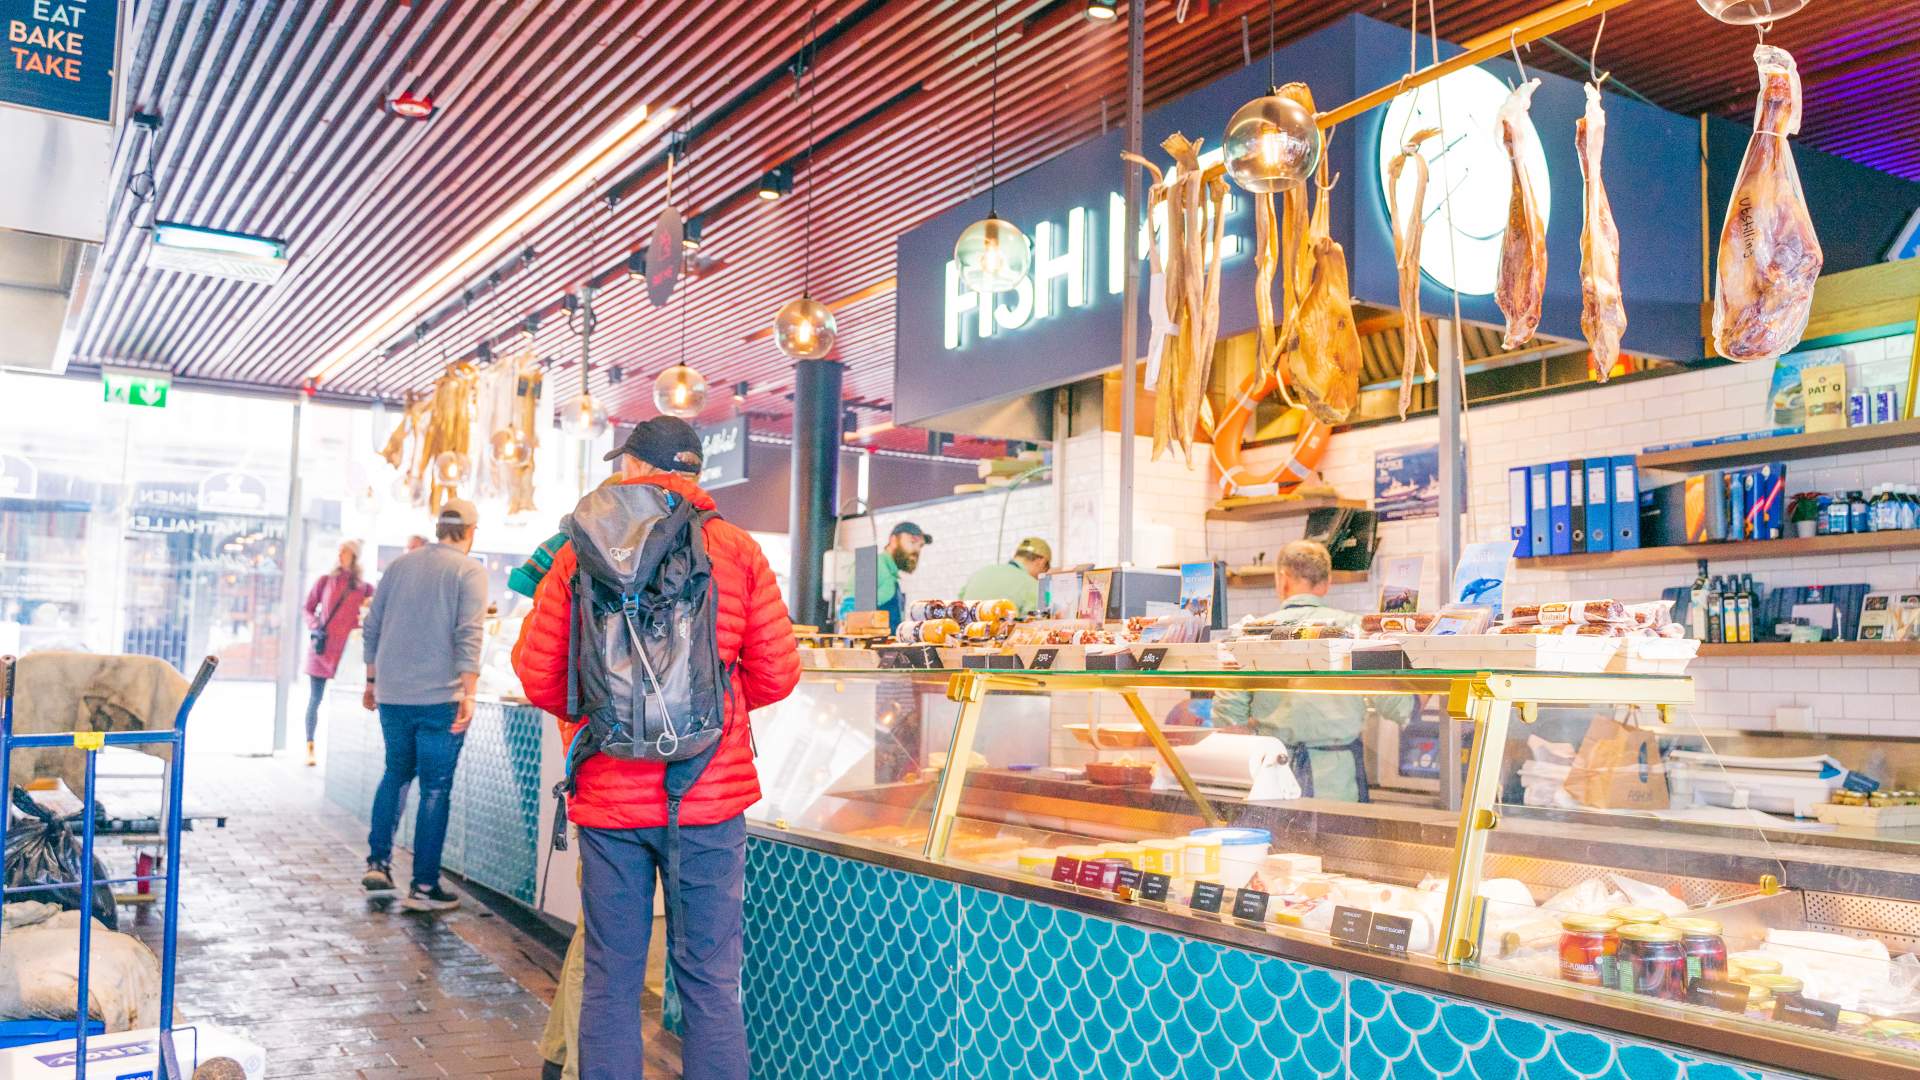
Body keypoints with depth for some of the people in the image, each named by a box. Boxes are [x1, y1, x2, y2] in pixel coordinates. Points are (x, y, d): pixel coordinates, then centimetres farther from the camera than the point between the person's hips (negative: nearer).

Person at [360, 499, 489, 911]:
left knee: (396, 774, 23)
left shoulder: (401, 564, 11)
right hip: (440, 697, -5)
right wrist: (468, 693, -18)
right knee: (435, 789, 1)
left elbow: (372, 627, 15)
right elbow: (469, 635, -16)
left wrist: (372, 680, 24)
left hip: (392, 695, 5)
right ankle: (423, 887, 3)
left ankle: (378, 863, 21)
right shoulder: (470, 570, -5)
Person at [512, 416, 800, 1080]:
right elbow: (777, 673, 0)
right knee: (710, 982, 7)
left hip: (607, 796, 1)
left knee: (609, 982, 11)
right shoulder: (737, 549, 0)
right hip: (709, 792, -1)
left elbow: (536, 670, 1)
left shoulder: (579, 551, 1)